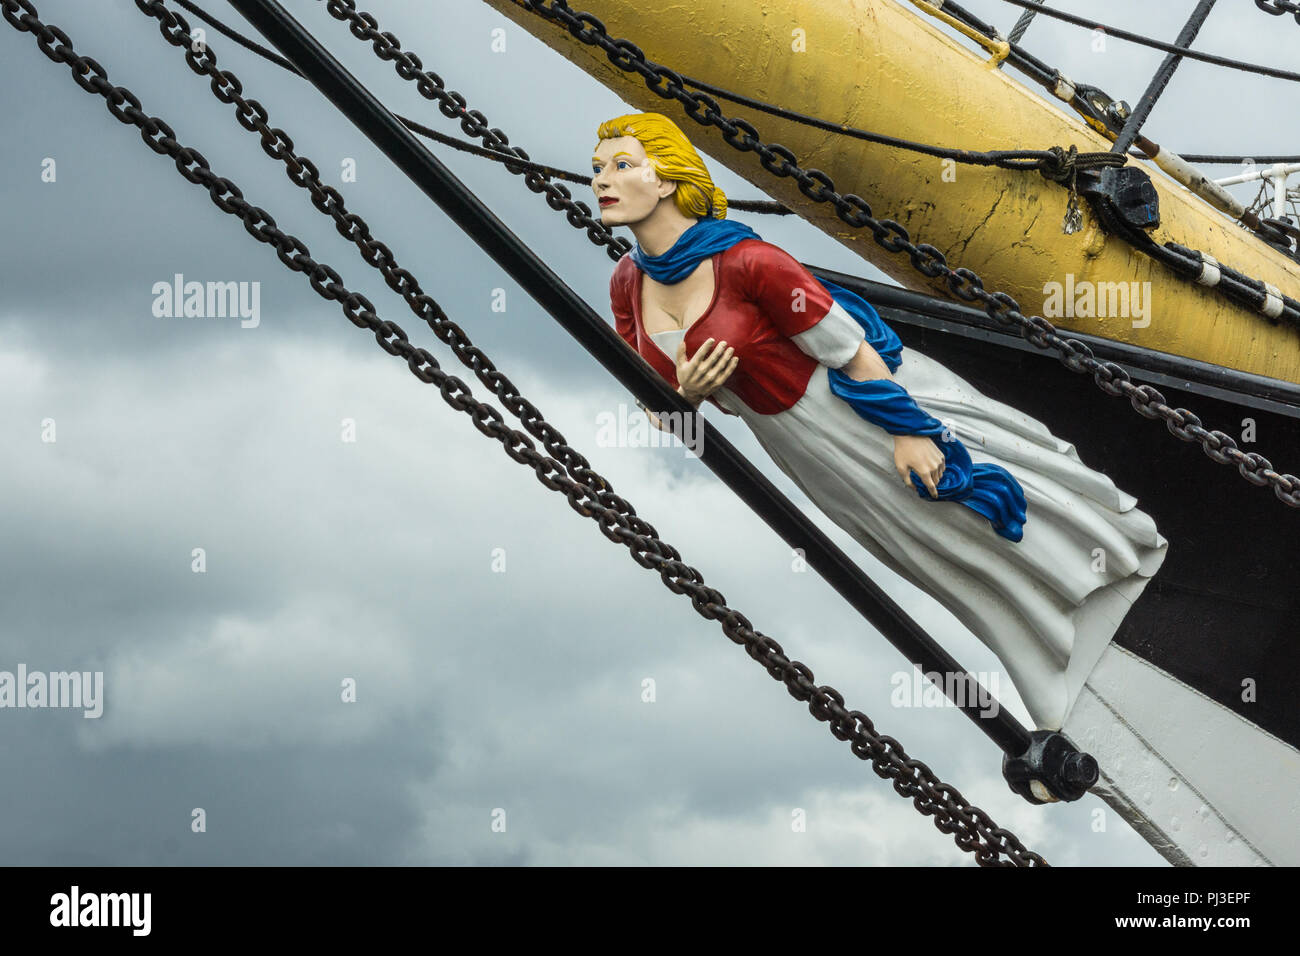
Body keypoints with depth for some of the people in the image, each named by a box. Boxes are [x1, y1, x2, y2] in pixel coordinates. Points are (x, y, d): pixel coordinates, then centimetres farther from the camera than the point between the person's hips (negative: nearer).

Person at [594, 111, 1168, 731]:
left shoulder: (744, 261, -27)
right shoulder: (627, 284, -7)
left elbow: (848, 349, -19)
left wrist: (907, 432, -15)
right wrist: (686, 395, -20)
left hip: (856, 404, -5)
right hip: (798, 444, 6)